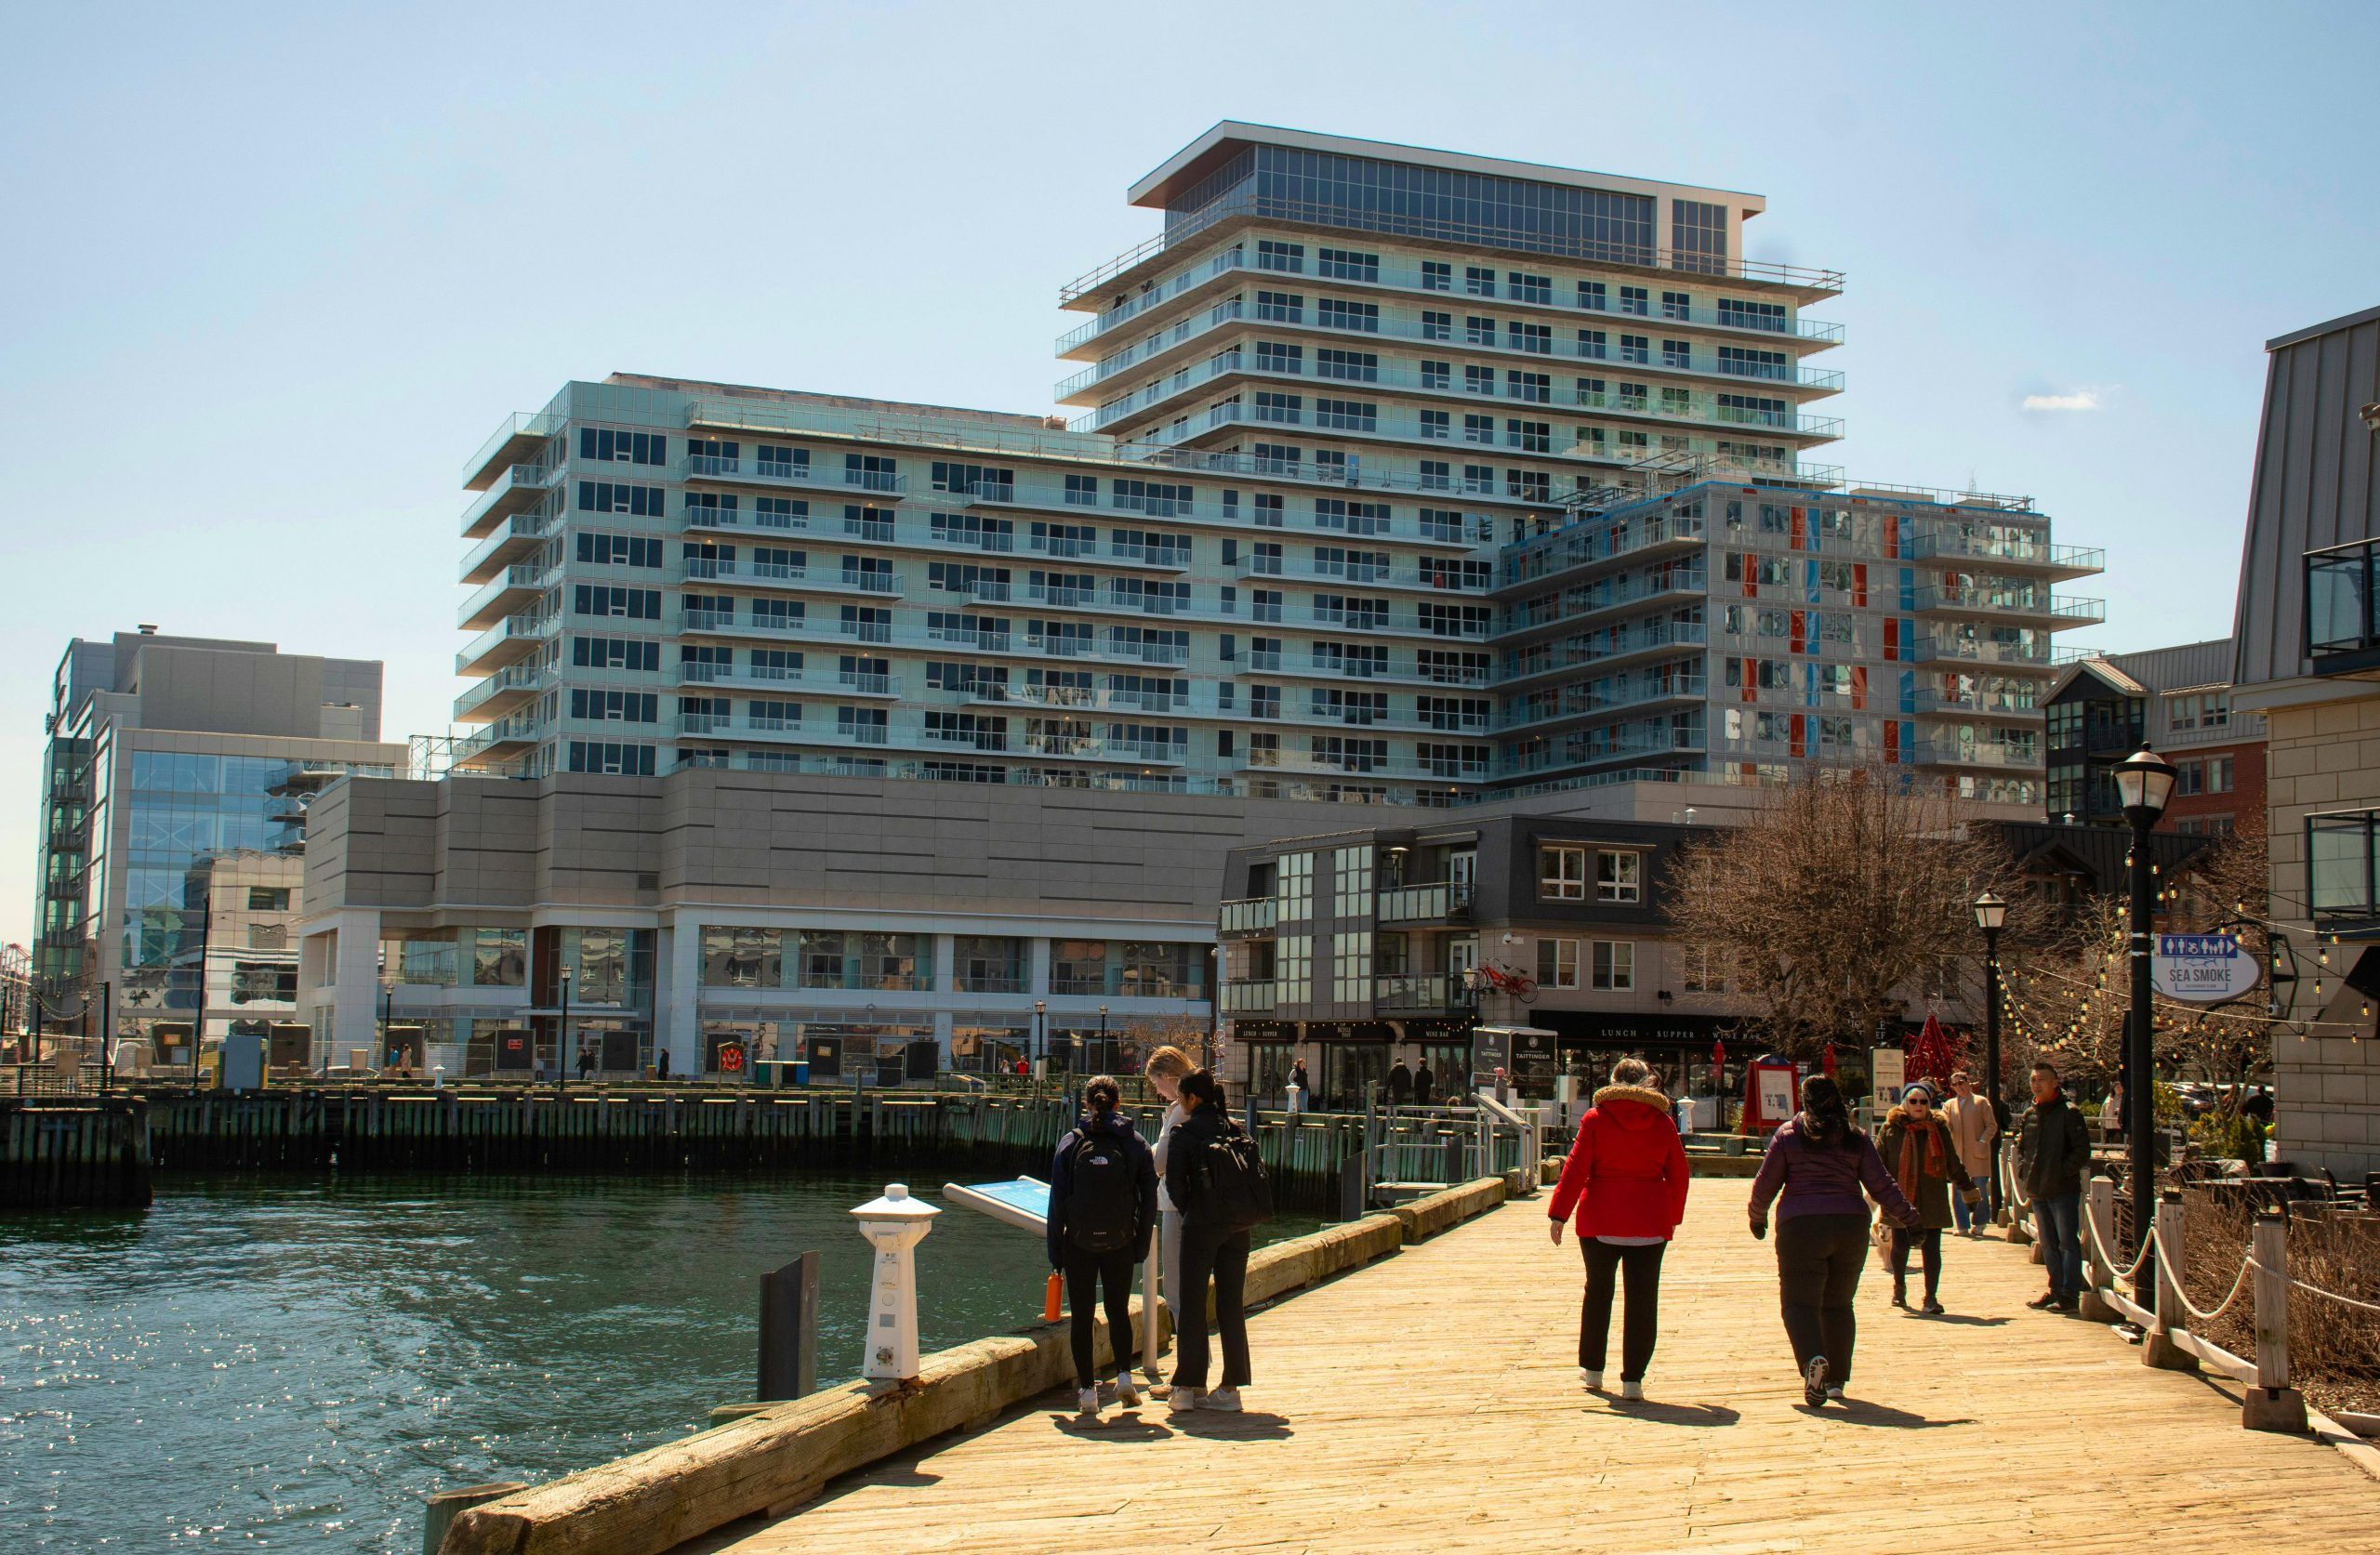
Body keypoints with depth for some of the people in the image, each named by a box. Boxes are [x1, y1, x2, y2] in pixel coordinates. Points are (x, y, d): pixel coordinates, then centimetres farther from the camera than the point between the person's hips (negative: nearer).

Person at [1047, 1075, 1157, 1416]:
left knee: (1082, 1317, 7)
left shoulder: (1070, 1143, -4)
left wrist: (1055, 1253, 3)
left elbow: (1057, 1202, -4)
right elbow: (1149, 1200, -1)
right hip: (1121, 1244, 1)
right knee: (1119, 1312, 17)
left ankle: (1087, 1390, 5)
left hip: (1079, 1244, -1)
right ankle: (1124, 1376, 3)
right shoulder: (1136, 1144, -2)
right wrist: (1141, 1246, 7)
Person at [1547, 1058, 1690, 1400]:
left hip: (1600, 1219, 0)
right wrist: (1673, 1216, 20)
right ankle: (1633, 1379, 0)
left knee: (1598, 1292, 15)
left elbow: (1576, 1168, -6)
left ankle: (1592, 1369, 24)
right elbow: (1678, 1174, 7)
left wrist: (1559, 1214, -3)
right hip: (1650, 1221, 0)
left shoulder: (1596, 1118, -2)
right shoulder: (1663, 1122, 3)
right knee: (1643, 1298, 3)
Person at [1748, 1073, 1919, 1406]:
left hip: (1801, 1227, -3)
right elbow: (1880, 1184, 3)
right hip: (1851, 1226, 3)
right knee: (1838, 1304, 14)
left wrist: (1757, 1216, 19)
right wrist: (1907, 1214, 14)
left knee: (1800, 1302, -2)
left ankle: (1813, 1358, -30)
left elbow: (1766, 1183, 4)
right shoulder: (1857, 1139, 7)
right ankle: (1836, 1380, 16)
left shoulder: (1788, 1135, 1)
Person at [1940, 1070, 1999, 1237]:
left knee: (1980, 1190, 0)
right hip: (1957, 1153, 3)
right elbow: (1945, 1125, 4)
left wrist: (1982, 1142, -10)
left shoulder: (1981, 1102, 5)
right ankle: (1963, 1226, 6)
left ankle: (1979, 1224, 13)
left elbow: (1992, 1126, 3)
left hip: (1977, 1155, -3)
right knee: (1959, 1191, 0)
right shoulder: (1949, 1105, 14)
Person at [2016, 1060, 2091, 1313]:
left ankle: (2069, 1294, -2)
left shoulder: (2068, 1112, -9)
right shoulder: (2030, 1114, 12)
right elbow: (2022, 1147, 24)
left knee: (2067, 1242, -4)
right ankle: (2056, 1289, 22)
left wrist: (2063, 1171, -15)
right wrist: (2023, 1170, 10)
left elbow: (2082, 1150, -12)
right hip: (2038, 1190, 7)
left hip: (2064, 1190, -7)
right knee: (2048, 1244, 14)